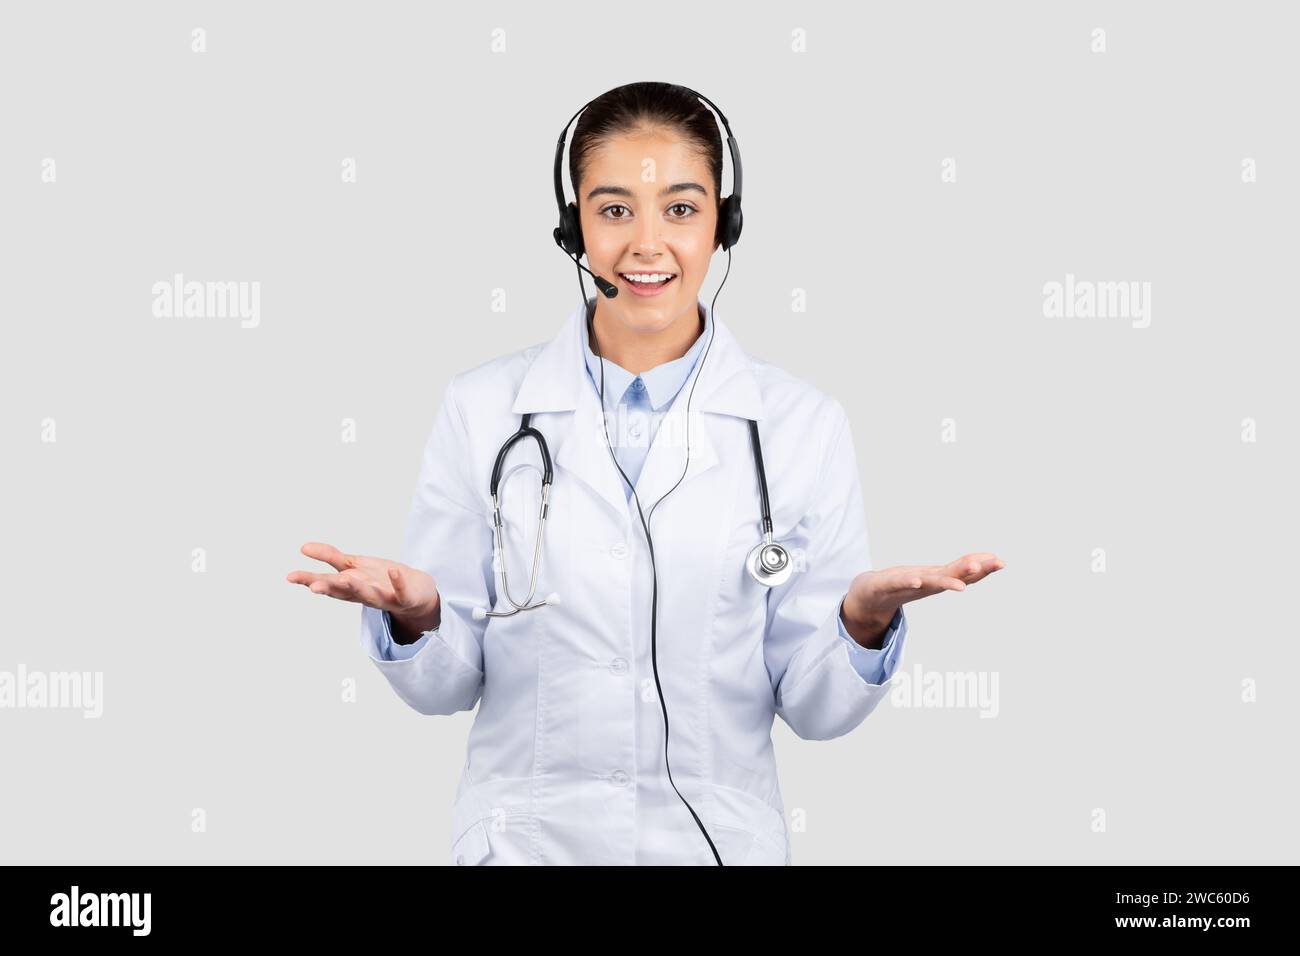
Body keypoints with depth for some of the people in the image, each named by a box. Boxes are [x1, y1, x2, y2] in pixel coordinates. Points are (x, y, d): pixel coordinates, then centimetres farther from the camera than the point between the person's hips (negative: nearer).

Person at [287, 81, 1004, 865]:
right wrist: (412, 616, -21)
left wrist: (868, 619, -22)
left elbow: (812, 705, -4)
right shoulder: (485, 410, -5)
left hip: (721, 839, 0)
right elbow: (446, 683, -2)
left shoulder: (803, 426, -6)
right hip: (528, 839, 0)